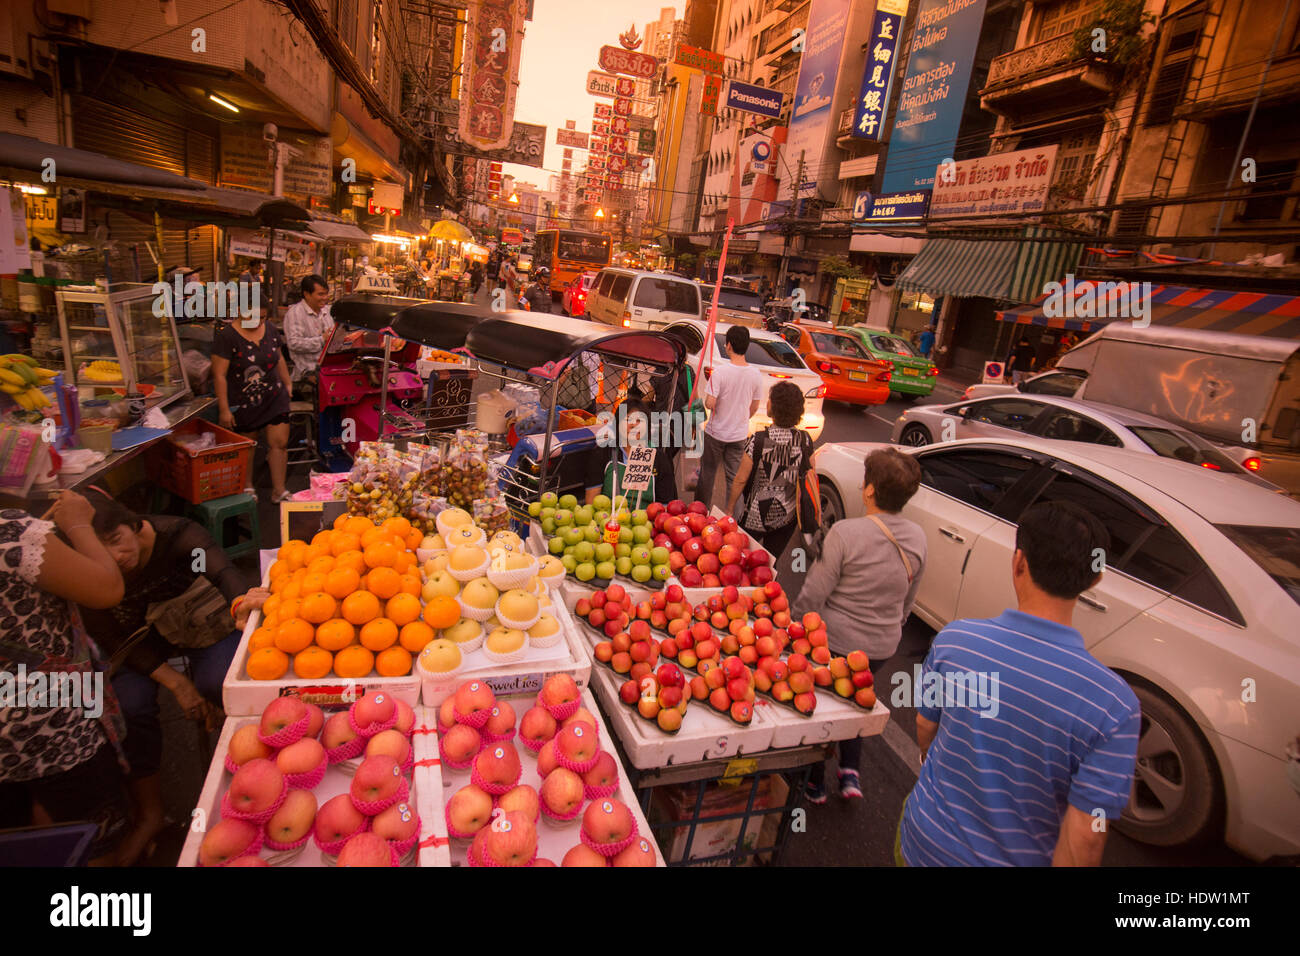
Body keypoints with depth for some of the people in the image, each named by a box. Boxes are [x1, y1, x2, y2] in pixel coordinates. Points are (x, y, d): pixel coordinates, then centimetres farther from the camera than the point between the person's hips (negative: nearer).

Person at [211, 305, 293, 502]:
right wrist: (224, 409, -16)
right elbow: (219, 375, -15)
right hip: (242, 404, -4)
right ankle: (246, 487, 30)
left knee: (280, 443, 0)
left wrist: (288, 383, 19)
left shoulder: (269, 329, 1)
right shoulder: (226, 336, -15)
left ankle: (279, 490, 10)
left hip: (274, 399, 4)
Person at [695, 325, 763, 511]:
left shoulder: (720, 371, -19)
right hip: (740, 434, 3)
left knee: (707, 473, 14)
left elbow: (709, 403, -21)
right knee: (734, 477, 12)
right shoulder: (755, 375, -6)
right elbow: (754, 408, 4)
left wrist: (706, 402, 3)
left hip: (716, 432, -3)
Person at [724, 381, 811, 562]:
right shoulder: (805, 440, -8)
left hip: (757, 516, -4)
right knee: (771, 562, 19)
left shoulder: (758, 440, -20)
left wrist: (730, 508, 1)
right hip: (788, 516, 4)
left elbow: (740, 479, -13)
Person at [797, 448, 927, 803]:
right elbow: (908, 601, 6)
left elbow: (813, 596, -21)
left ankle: (814, 784, 35)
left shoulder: (845, 533, -26)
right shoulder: (917, 537, -8)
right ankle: (850, 772, 31)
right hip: (883, 645, 5)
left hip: (835, 640, -5)